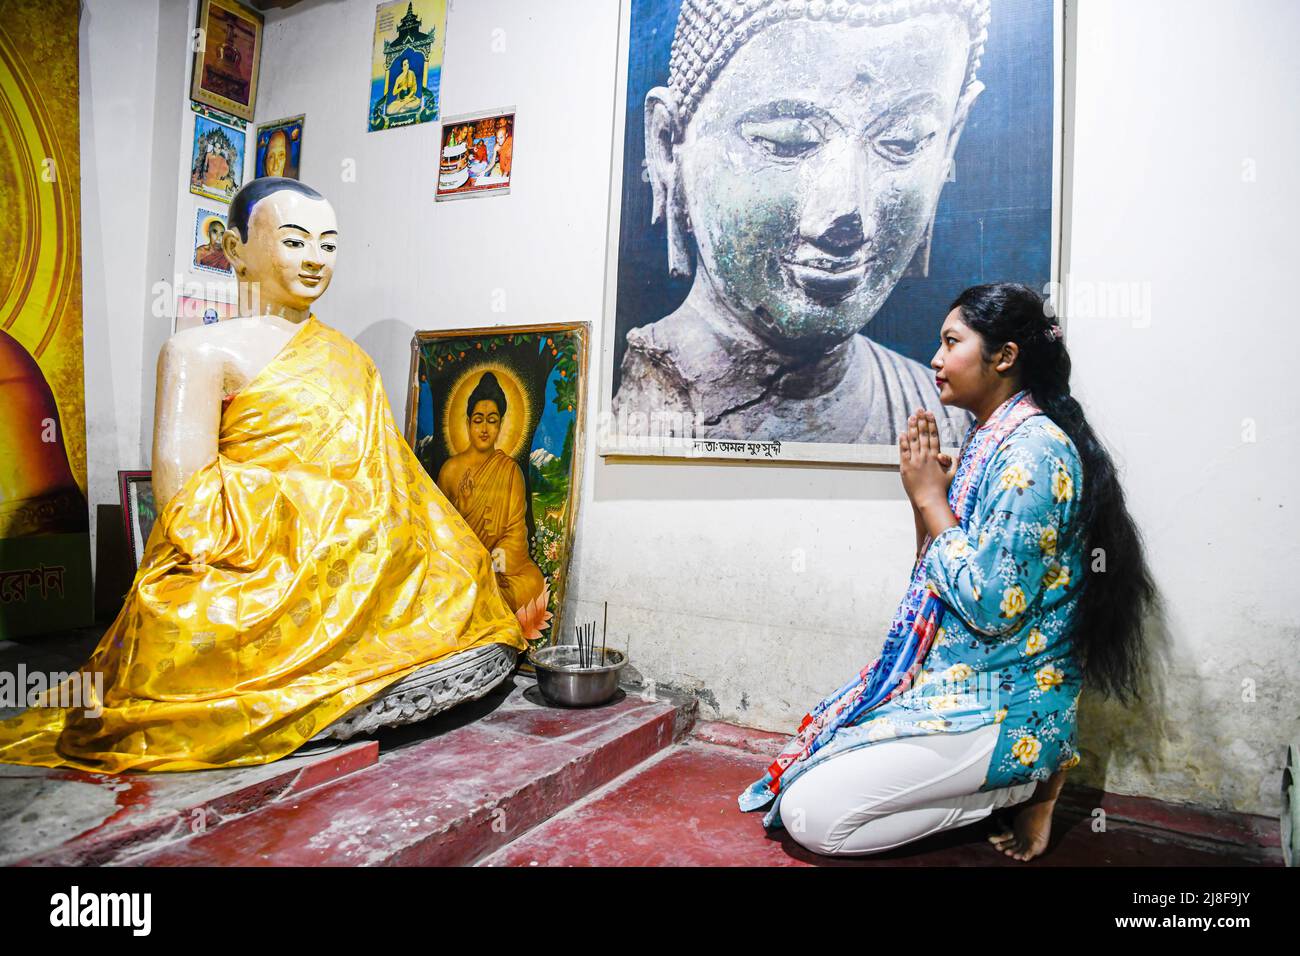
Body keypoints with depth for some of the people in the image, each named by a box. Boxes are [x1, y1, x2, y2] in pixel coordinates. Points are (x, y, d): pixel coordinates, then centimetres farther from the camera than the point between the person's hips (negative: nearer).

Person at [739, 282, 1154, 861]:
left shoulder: (1033, 451, -19)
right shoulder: (989, 441, 10)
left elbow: (993, 607, -25)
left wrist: (932, 500, -15)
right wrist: (923, 495, -2)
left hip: (1002, 710, -10)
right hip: (955, 681, 10)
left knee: (808, 812, -11)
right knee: (806, 773, 14)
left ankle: (1026, 785, 1)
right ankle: (1024, 776, 12)